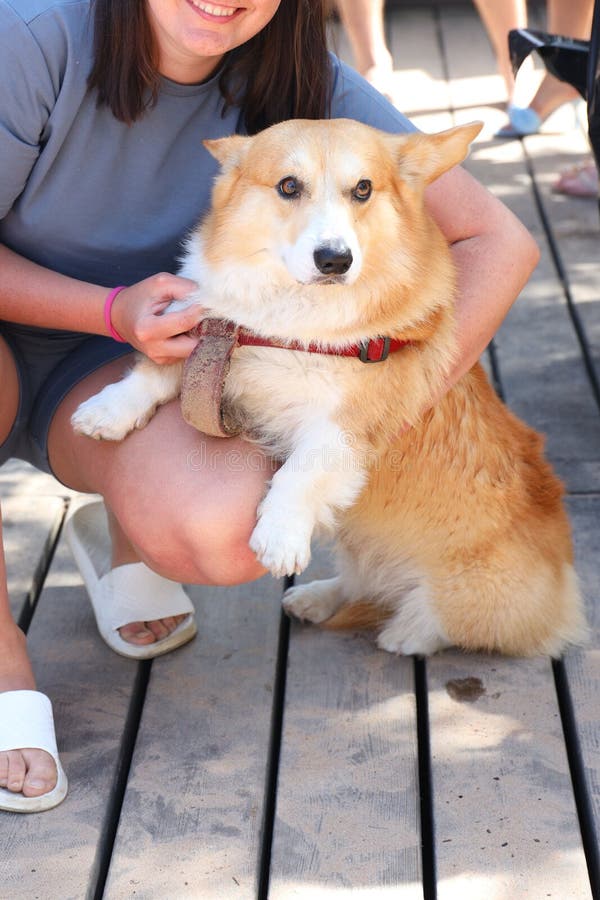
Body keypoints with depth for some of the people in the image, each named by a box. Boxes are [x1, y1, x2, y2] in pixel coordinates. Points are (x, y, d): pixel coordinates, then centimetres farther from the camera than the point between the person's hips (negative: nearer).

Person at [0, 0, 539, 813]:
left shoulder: (300, 84, -14)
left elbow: (501, 241, -13)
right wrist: (113, 311, -27)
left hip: (101, 372, 2)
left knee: (229, 535, -31)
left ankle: (128, 536, 9)